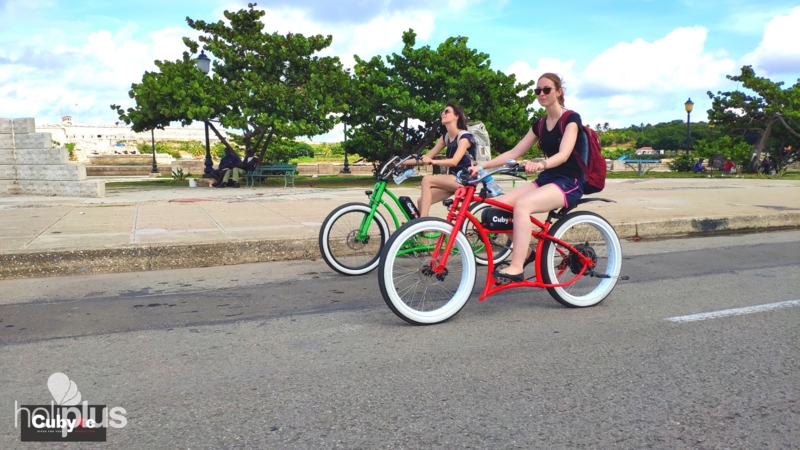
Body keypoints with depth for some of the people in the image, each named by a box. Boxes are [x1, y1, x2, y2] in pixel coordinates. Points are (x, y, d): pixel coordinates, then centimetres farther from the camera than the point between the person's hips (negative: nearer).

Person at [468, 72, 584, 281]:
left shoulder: (571, 118, -7)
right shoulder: (540, 124, 13)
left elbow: (564, 154, -24)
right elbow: (514, 152, 7)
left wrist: (540, 164, -46)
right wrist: (482, 166, -6)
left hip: (569, 183, -7)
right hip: (545, 180, 7)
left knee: (522, 204, -34)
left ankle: (516, 268, -34)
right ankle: (526, 252, 3)